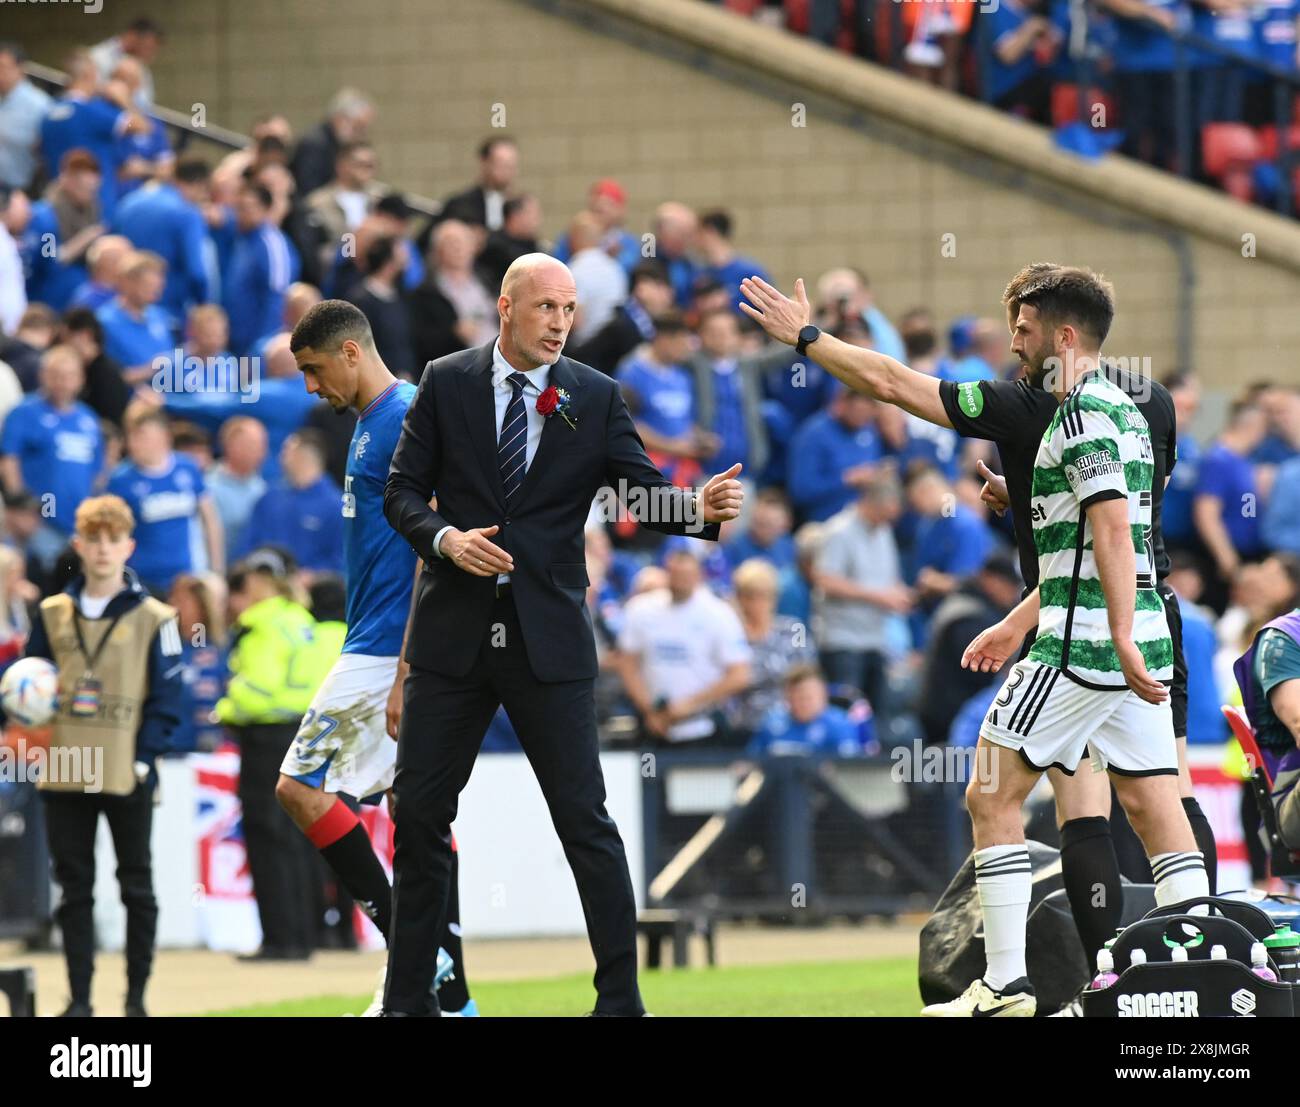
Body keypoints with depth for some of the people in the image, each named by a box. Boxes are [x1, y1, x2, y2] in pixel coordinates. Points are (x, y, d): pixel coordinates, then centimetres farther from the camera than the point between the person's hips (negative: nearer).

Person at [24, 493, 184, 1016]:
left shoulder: (154, 619, 0)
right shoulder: (52, 614, 9)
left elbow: (166, 699, -1)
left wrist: (144, 757, -11)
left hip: (126, 776, -3)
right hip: (64, 775, 3)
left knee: (136, 888, 3)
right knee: (74, 889, 5)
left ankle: (136, 997, 9)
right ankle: (79, 998, 9)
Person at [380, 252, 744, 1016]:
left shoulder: (595, 397, 2)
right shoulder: (446, 383, 3)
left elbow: (644, 493, -1)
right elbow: (403, 492, 5)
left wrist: (702, 507, -21)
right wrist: (446, 539, -14)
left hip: (549, 638, -1)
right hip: (452, 632, 1)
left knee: (586, 820, -3)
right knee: (420, 813, 5)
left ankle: (621, 997, 2)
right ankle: (408, 996, 15)